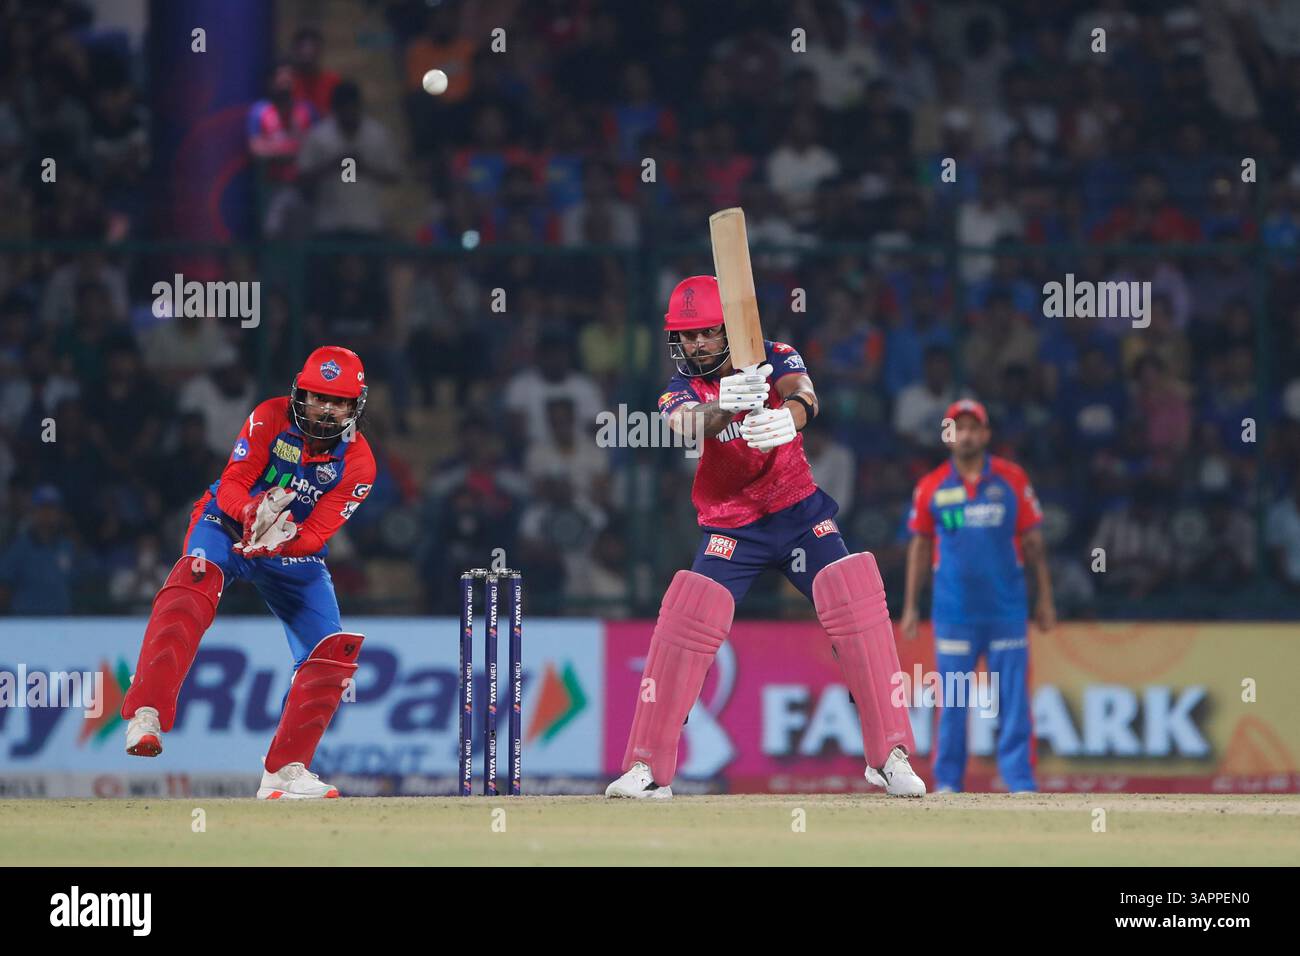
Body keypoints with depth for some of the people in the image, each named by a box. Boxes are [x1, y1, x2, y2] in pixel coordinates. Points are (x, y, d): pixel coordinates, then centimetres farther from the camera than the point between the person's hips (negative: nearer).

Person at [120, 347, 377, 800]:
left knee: (331, 650, -10)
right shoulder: (271, 419, -16)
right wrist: (253, 514, -42)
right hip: (226, 525, -4)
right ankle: (146, 716, -48)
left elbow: (316, 536, -20)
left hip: (294, 549, 4)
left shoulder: (358, 462, -13)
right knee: (196, 577, -35)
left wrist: (281, 539, -41)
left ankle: (285, 771, 2)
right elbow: (230, 489, -19)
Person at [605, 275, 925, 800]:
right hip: (730, 529, 0)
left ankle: (889, 756, -9)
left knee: (858, 606, -16)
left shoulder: (775, 359, -7)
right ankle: (646, 769, -7)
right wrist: (724, 406, -56)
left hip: (799, 513, 0)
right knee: (684, 620, -15)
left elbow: (805, 396, -29)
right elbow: (689, 424, -32)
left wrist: (788, 417, -55)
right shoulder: (681, 389, -8)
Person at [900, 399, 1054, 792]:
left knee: (1014, 698, -3)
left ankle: (1020, 780, -1)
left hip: (1007, 609, 0)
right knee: (952, 702, 1)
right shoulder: (931, 487, 4)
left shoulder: (1012, 479, 3)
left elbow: (1032, 541, 7)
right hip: (953, 610, 0)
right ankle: (947, 781, 8)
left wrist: (1045, 599, 4)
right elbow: (920, 546, 11)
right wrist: (910, 607, 8)